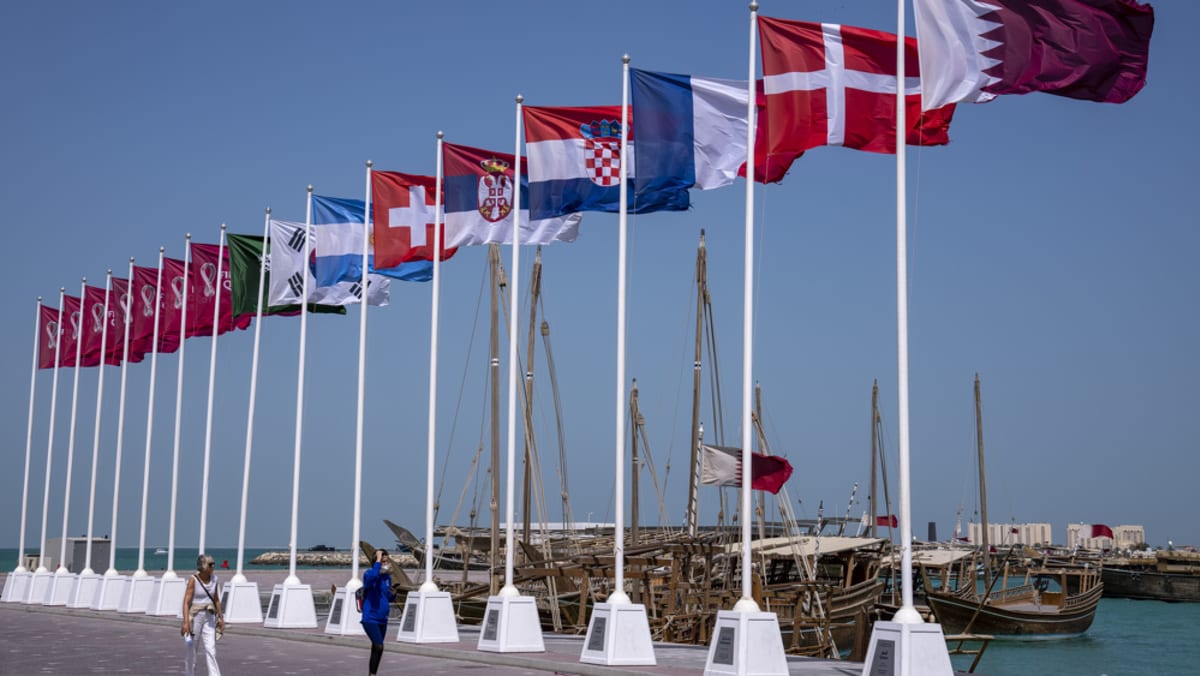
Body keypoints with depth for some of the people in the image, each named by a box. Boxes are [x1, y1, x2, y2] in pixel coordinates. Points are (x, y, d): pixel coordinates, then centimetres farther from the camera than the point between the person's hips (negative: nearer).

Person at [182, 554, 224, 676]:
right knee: (192, 649, 9)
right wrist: (186, 622, -24)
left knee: (211, 649, -6)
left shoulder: (213, 579, 2)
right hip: (195, 616, -4)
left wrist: (221, 617, 13)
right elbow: (186, 602, -17)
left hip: (209, 617, 4)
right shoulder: (193, 580, -14)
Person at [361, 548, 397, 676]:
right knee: (379, 647, -19)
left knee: (376, 649, 14)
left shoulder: (387, 577, 9)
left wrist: (393, 594, -3)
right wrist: (378, 560, -29)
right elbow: (373, 576, -39)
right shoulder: (369, 573, -11)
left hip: (382, 619, 8)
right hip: (370, 618, -8)